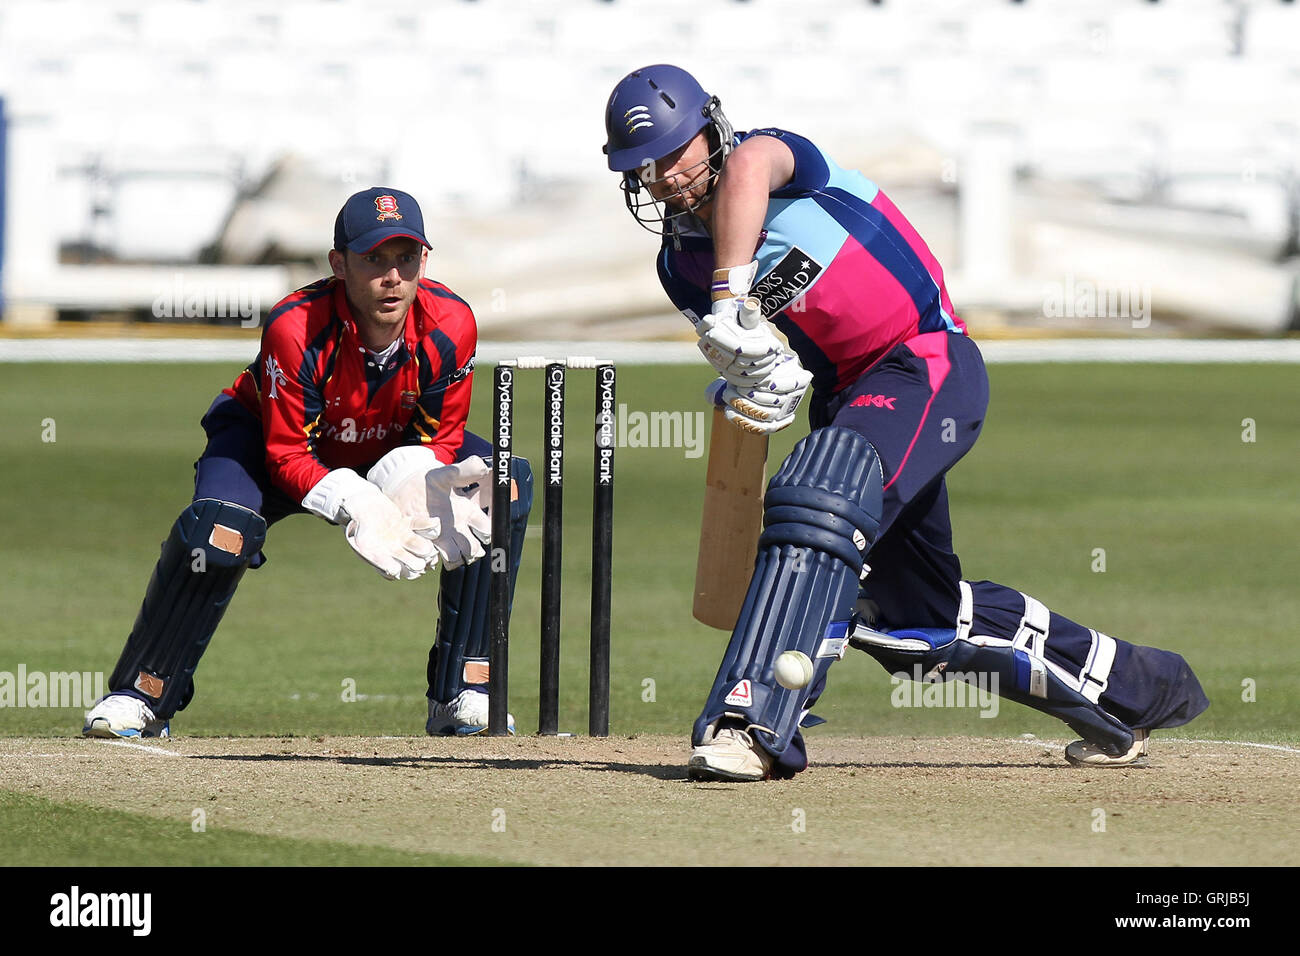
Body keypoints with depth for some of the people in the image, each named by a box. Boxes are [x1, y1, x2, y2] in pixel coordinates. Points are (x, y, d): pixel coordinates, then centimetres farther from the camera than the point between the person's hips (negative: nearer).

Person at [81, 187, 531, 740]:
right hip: (267, 438, -4)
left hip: (393, 450, 4)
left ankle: (462, 696, -13)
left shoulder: (450, 326, -25)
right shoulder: (294, 328, -35)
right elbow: (287, 453, -28)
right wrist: (351, 504, -46)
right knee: (221, 525, -35)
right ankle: (141, 697, -15)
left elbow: (441, 440, -13)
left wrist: (429, 485, -37)